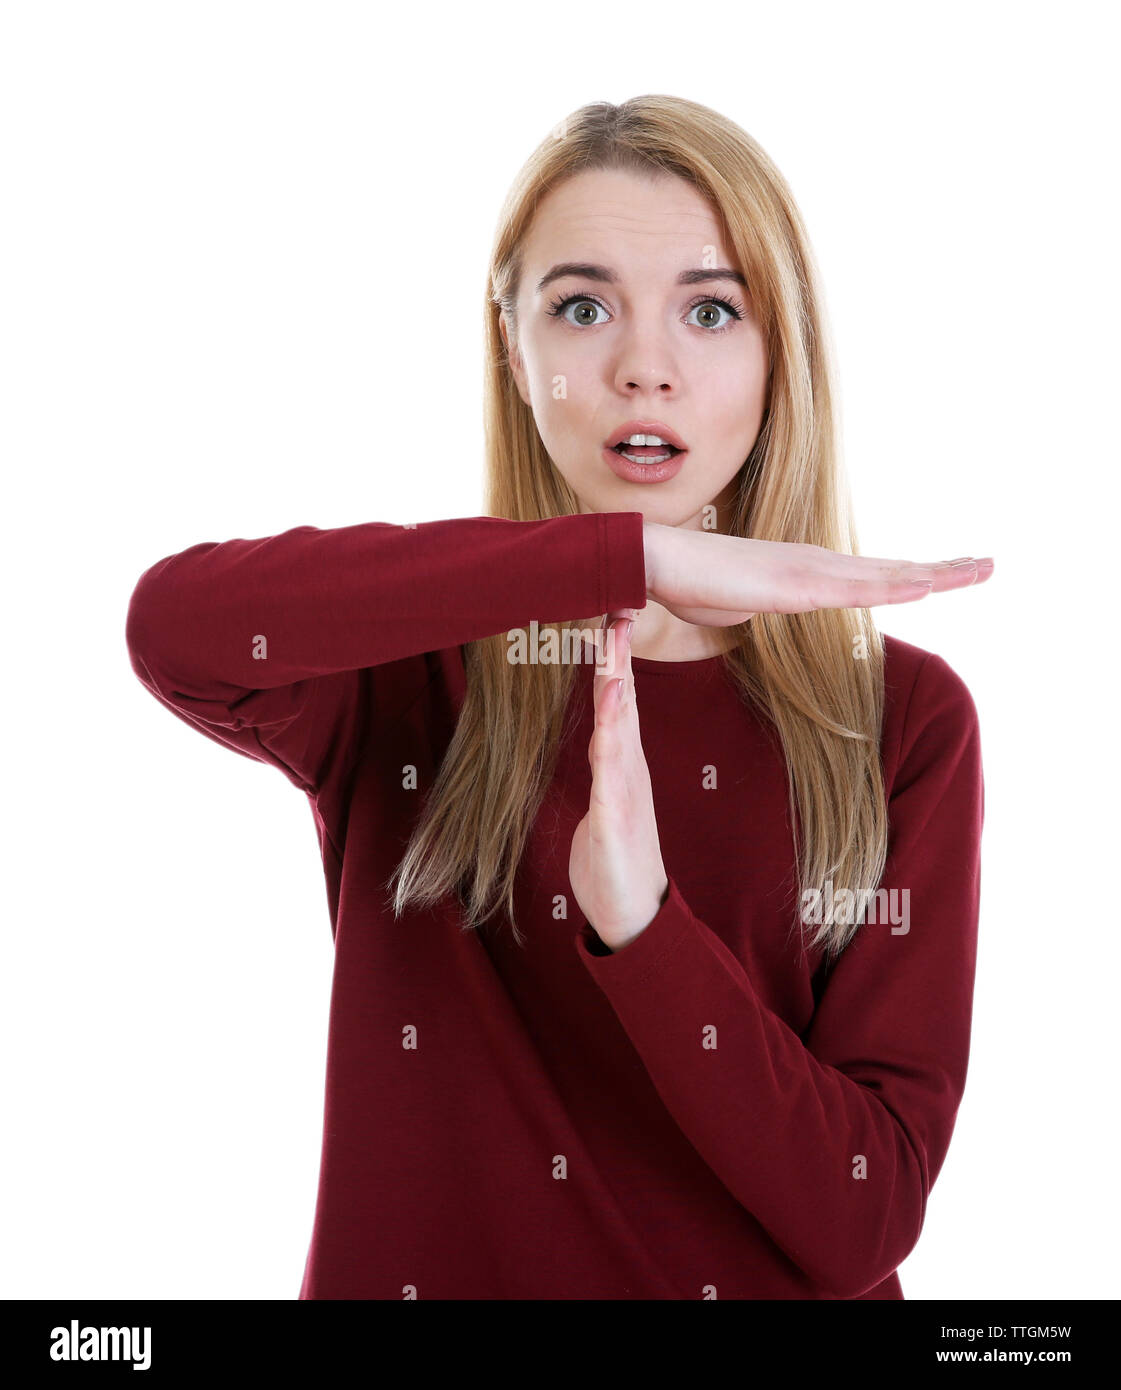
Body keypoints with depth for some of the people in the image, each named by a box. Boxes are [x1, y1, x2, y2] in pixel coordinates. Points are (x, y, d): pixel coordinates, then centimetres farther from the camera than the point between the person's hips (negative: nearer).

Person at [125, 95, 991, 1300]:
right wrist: (636, 558, -28)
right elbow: (177, 624, -26)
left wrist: (640, 921, -24)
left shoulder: (903, 717, -4)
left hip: (771, 1283, 0)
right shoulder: (407, 674, -3)